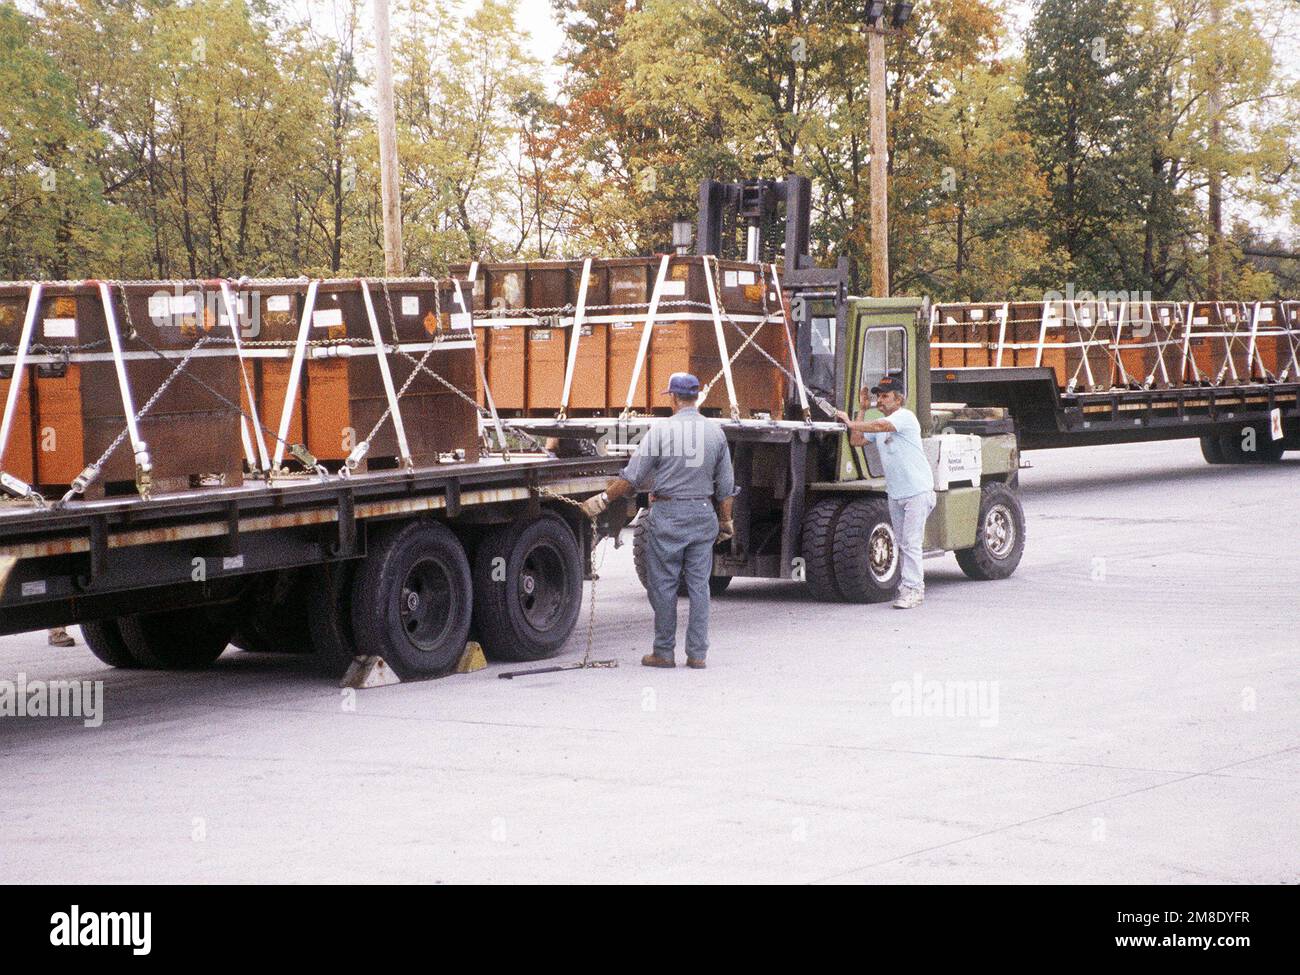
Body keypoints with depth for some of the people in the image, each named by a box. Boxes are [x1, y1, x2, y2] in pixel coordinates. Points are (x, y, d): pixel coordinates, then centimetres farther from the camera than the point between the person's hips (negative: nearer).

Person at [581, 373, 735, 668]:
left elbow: (632, 477, -8)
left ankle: (664, 652, 7)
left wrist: (604, 499, 3)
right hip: (703, 514, 4)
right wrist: (725, 522, 18)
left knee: (664, 585, 3)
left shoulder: (661, 430, -9)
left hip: (667, 514, -4)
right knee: (699, 585, 7)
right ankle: (697, 653, 7)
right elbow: (726, 485, 9)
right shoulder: (715, 432, 5)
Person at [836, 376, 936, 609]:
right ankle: (914, 584, 19)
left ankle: (912, 589, -12)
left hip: (917, 491, -9)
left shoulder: (904, 417, -12)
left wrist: (851, 423, -26)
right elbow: (856, 440, 11)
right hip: (895, 493, 9)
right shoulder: (878, 426, 16)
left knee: (911, 542, -12)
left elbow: (880, 426, -28)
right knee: (903, 543, 12)